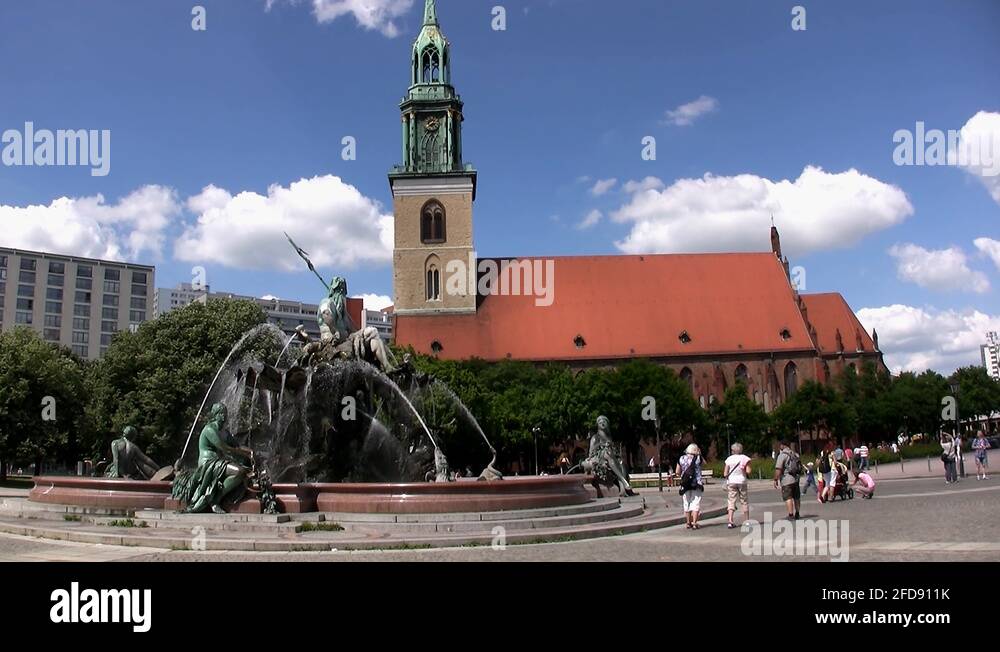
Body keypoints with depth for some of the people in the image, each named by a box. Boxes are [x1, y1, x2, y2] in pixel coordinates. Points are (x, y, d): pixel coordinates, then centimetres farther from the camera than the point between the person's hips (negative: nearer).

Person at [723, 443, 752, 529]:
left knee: (731, 501, -1)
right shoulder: (744, 458, -2)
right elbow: (748, 471, -11)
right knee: (744, 501, 13)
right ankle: (747, 521, 21)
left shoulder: (729, 459, 0)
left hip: (731, 482, 0)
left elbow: (725, 474, -4)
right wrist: (744, 471, 10)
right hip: (741, 481, 0)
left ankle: (730, 521, -13)